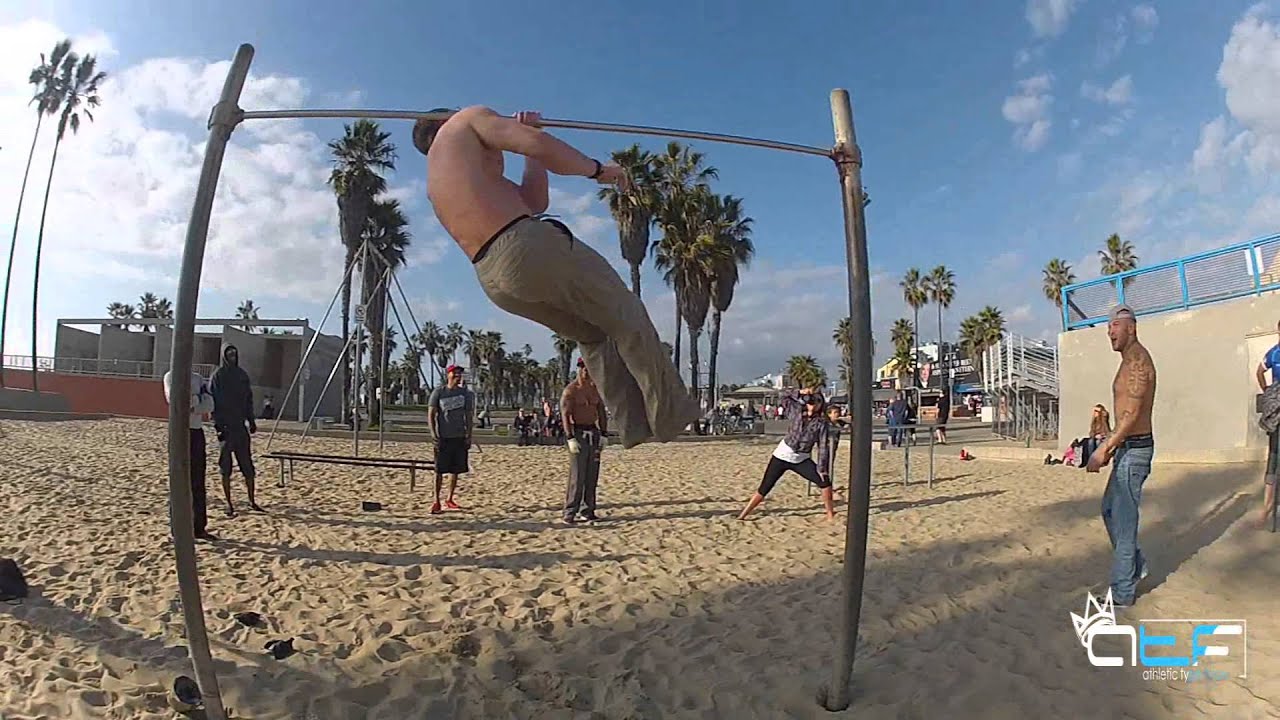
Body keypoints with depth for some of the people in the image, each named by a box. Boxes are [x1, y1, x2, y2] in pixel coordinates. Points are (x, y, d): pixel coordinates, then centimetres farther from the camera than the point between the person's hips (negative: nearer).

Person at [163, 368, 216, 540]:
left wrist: (192, 408, -13)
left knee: (198, 482, 8)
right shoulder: (171, 376, -1)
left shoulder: (197, 378, 13)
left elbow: (209, 404, 1)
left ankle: (199, 527, 14)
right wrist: (197, 399, -7)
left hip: (197, 431, 5)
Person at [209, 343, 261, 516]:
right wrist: (217, 424, -12)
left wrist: (251, 421, 9)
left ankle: (252, 501, 15)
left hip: (241, 426, 4)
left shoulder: (242, 375, 11)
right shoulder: (217, 376, -3)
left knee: (248, 465, 5)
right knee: (225, 468, 2)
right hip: (225, 427, -4)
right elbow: (211, 401, -5)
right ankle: (229, 504, 9)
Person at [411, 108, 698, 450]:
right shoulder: (469, 119, 12)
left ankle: (634, 424, 20)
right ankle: (669, 414, 11)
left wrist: (530, 147, 32)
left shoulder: (435, 184, 32)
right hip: (527, 245, -8)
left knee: (593, 333, 23)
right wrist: (598, 169, 8)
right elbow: (540, 145, -5)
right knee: (625, 318, 8)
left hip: (493, 281, 8)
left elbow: (534, 202, 29)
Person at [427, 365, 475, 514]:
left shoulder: (465, 394, 7)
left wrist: (468, 436, 3)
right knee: (440, 471, -3)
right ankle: (436, 502, 5)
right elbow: (431, 415, -2)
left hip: (460, 437, 3)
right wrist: (433, 434, -12)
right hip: (443, 437, -3)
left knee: (456, 470, 8)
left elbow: (469, 416, 10)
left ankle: (449, 499, 21)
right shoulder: (438, 393, -1)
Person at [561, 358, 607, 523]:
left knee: (592, 475, 5)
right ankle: (570, 512, -1)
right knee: (577, 475, -7)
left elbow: (602, 412, 15)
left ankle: (588, 511, 13)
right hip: (578, 433, -5)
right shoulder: (570, 390, -6)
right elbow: (565, 415, -12)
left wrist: (603, 434, 6)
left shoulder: (596, 389, 11)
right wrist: (570, 438, -19)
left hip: (594, 432, 5)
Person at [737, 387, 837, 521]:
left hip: (801, 460, 1)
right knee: (764, 488, -1)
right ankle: (742, 515, 7)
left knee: (824, 481, -12)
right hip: (782, 455, -1)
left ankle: (831, 515, 5)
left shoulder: (822, 422, -9)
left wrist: (821, 468, -16)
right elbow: (784, 398, 6)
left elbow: (824, 447, -10)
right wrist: (800, 393, -9)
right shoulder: (797, 410, -6)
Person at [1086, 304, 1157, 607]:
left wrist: (1104, 449, -23)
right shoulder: (1130, 361, 16)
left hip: (1134, 450, -10)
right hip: (1128, 448, 10)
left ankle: (1122, 593, 7)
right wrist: (1110, 447, 21)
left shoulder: (1137, 359, -16)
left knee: (1124, 520, -3)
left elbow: (1132, 414, -23)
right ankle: (1136, 566, 33)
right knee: (1110, 510, 20)